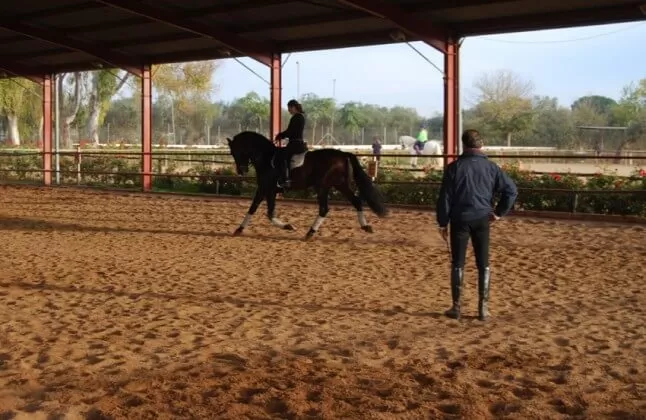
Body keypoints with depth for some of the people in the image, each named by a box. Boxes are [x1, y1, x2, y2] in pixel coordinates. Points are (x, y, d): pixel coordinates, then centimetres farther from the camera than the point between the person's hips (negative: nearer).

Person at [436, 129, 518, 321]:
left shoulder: (454, 167, -5)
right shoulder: (490, 167, 1)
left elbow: (445, 197, -4)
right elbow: (511, 190, -2)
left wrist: (442, 222, 3)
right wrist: (499, 212, 5)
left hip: (460, 220, -1)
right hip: (482, 220, 1)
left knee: (458, 264, 7)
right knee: (483, 264, 9)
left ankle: (456, 307, 10)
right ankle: (483, 307, 10)